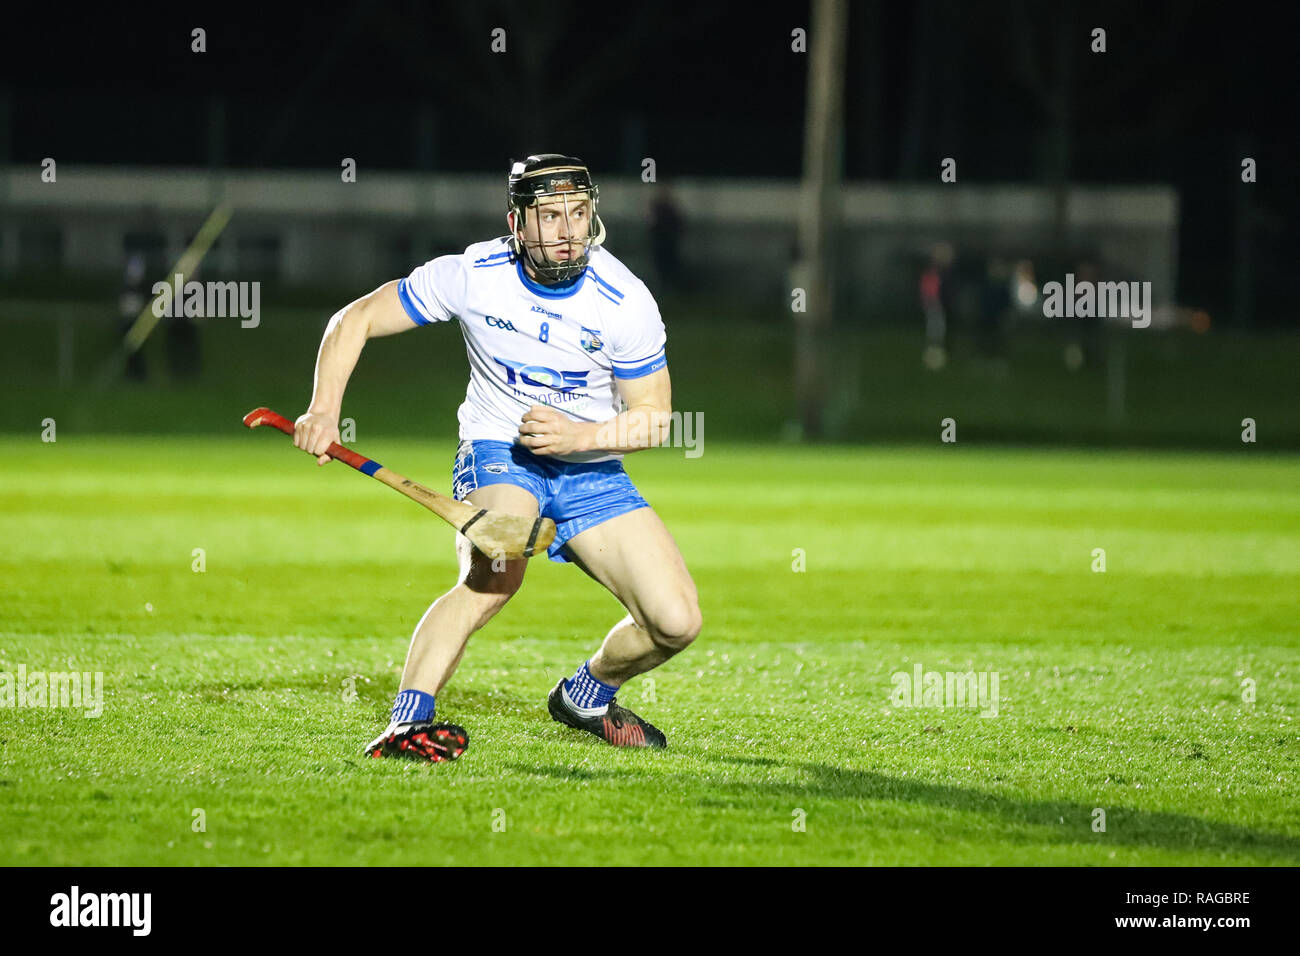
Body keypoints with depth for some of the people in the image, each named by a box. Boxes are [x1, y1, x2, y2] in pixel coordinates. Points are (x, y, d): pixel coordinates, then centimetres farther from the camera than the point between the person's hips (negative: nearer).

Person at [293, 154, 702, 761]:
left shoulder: (625, 302, -15)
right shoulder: (472, 275, -15)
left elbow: (655, 416, -6)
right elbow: (355, 320, -6)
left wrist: (582, 436, -25)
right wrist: (325, 409, -22)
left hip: (591, 468, 3)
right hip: (498, 453, -3)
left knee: (677, 622, -9)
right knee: (494, 574, -36)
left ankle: (587, 694, 22)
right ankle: (406, 723, -37)